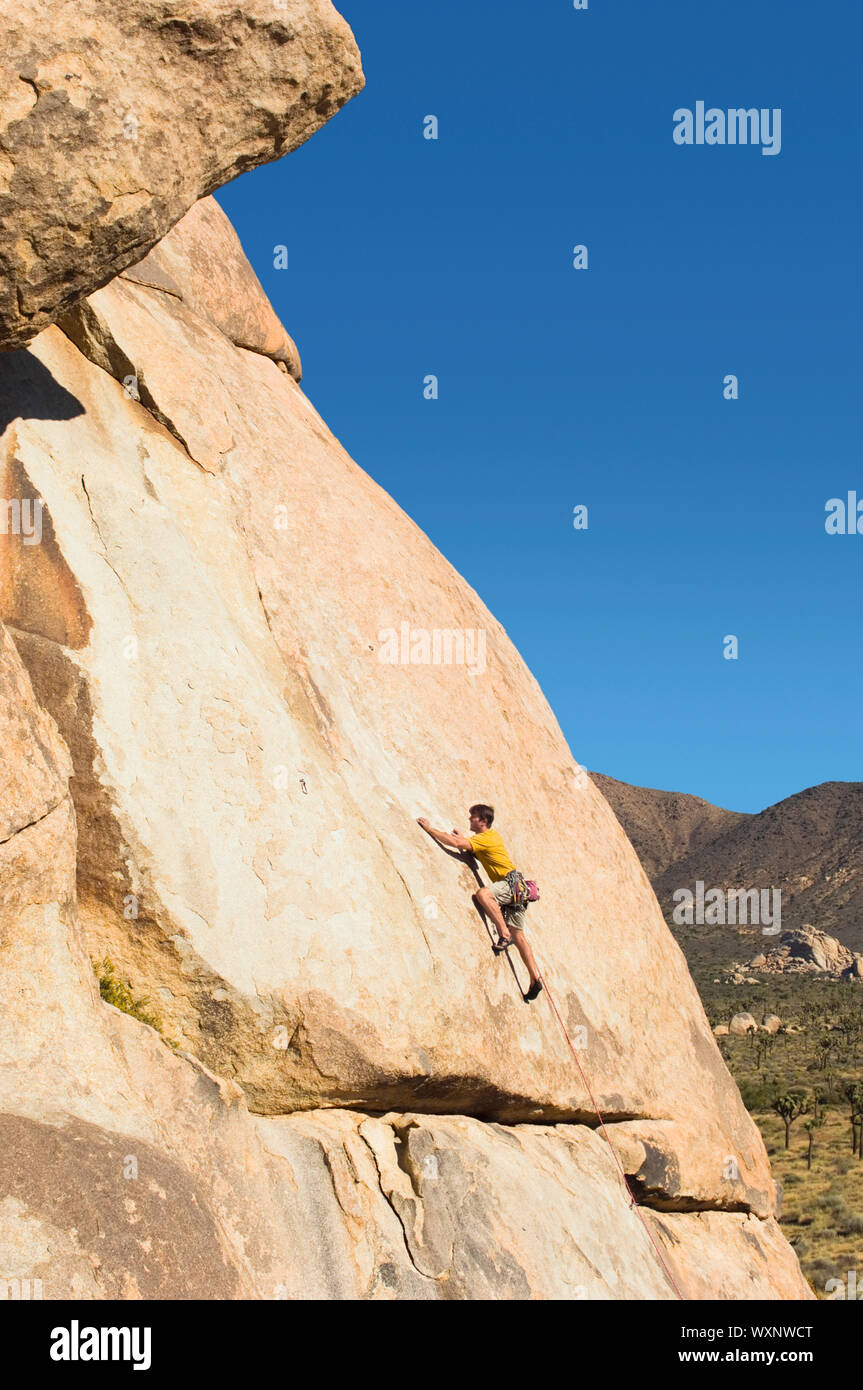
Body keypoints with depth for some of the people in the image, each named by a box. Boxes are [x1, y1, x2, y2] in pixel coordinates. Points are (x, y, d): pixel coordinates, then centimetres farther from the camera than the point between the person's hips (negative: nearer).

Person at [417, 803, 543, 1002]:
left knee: (482, 893, -35)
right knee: (518, 936, 6)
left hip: (512, 883, -10)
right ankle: (535, 980, 5)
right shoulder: (491, 835, 16)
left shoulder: (486, 838, -14)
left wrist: (429, 829, -19)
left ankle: (505, 934, -29)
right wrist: (464, 838, 21)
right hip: (514, 888, 10)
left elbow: (456, 843, -25)